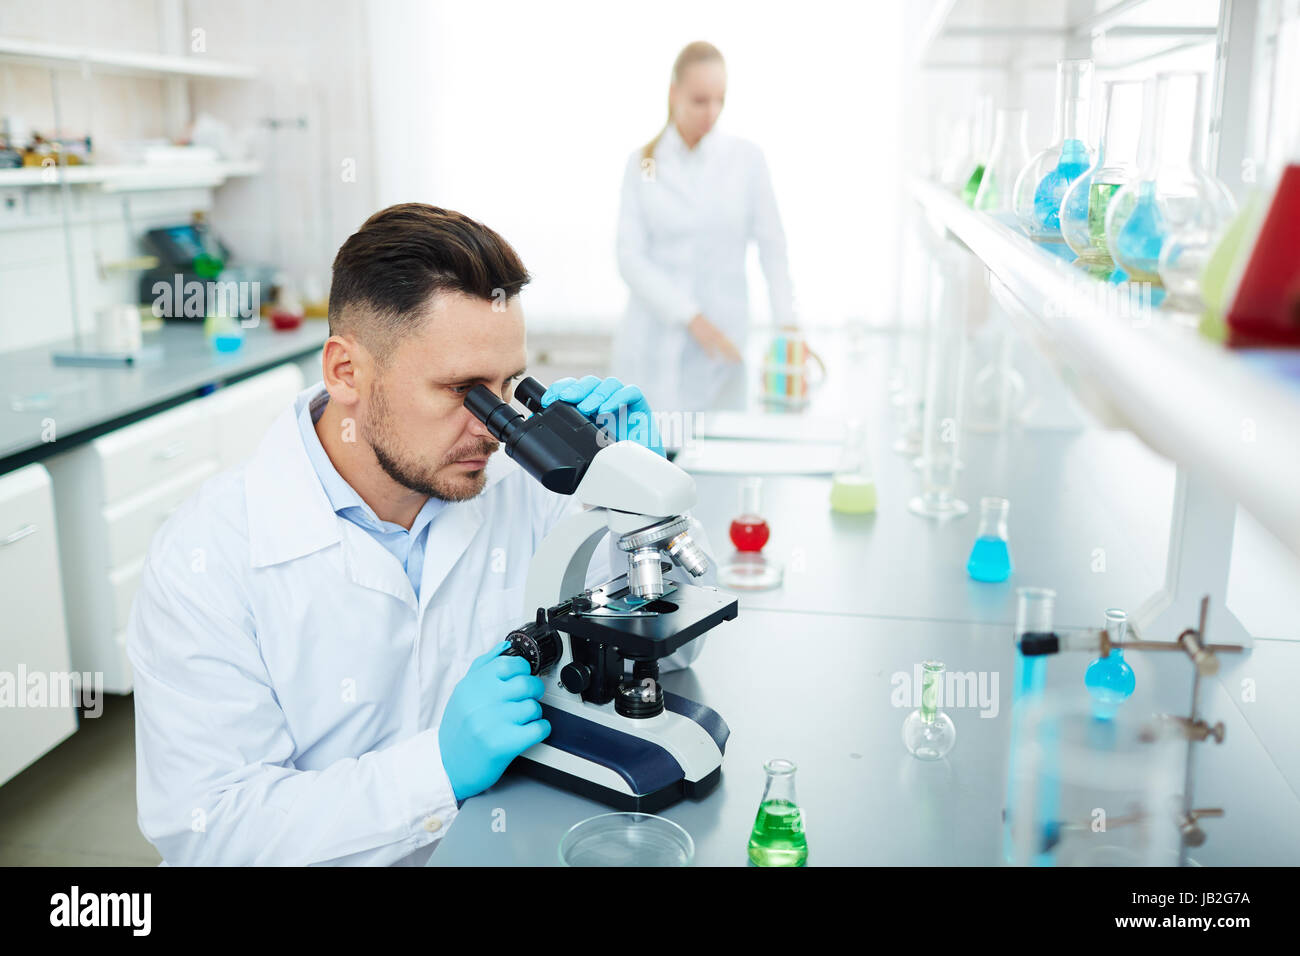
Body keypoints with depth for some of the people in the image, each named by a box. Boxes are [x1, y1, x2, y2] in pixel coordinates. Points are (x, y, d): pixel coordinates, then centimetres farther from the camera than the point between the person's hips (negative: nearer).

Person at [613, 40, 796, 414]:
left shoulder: (747, 159, 6)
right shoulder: (643, 163, 5)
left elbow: (772, 249, 3)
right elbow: (630, 258, -3)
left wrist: (788, 326, -9)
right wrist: (691, 317, -14)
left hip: (721, 341, 0)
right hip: (653, 342, 0)